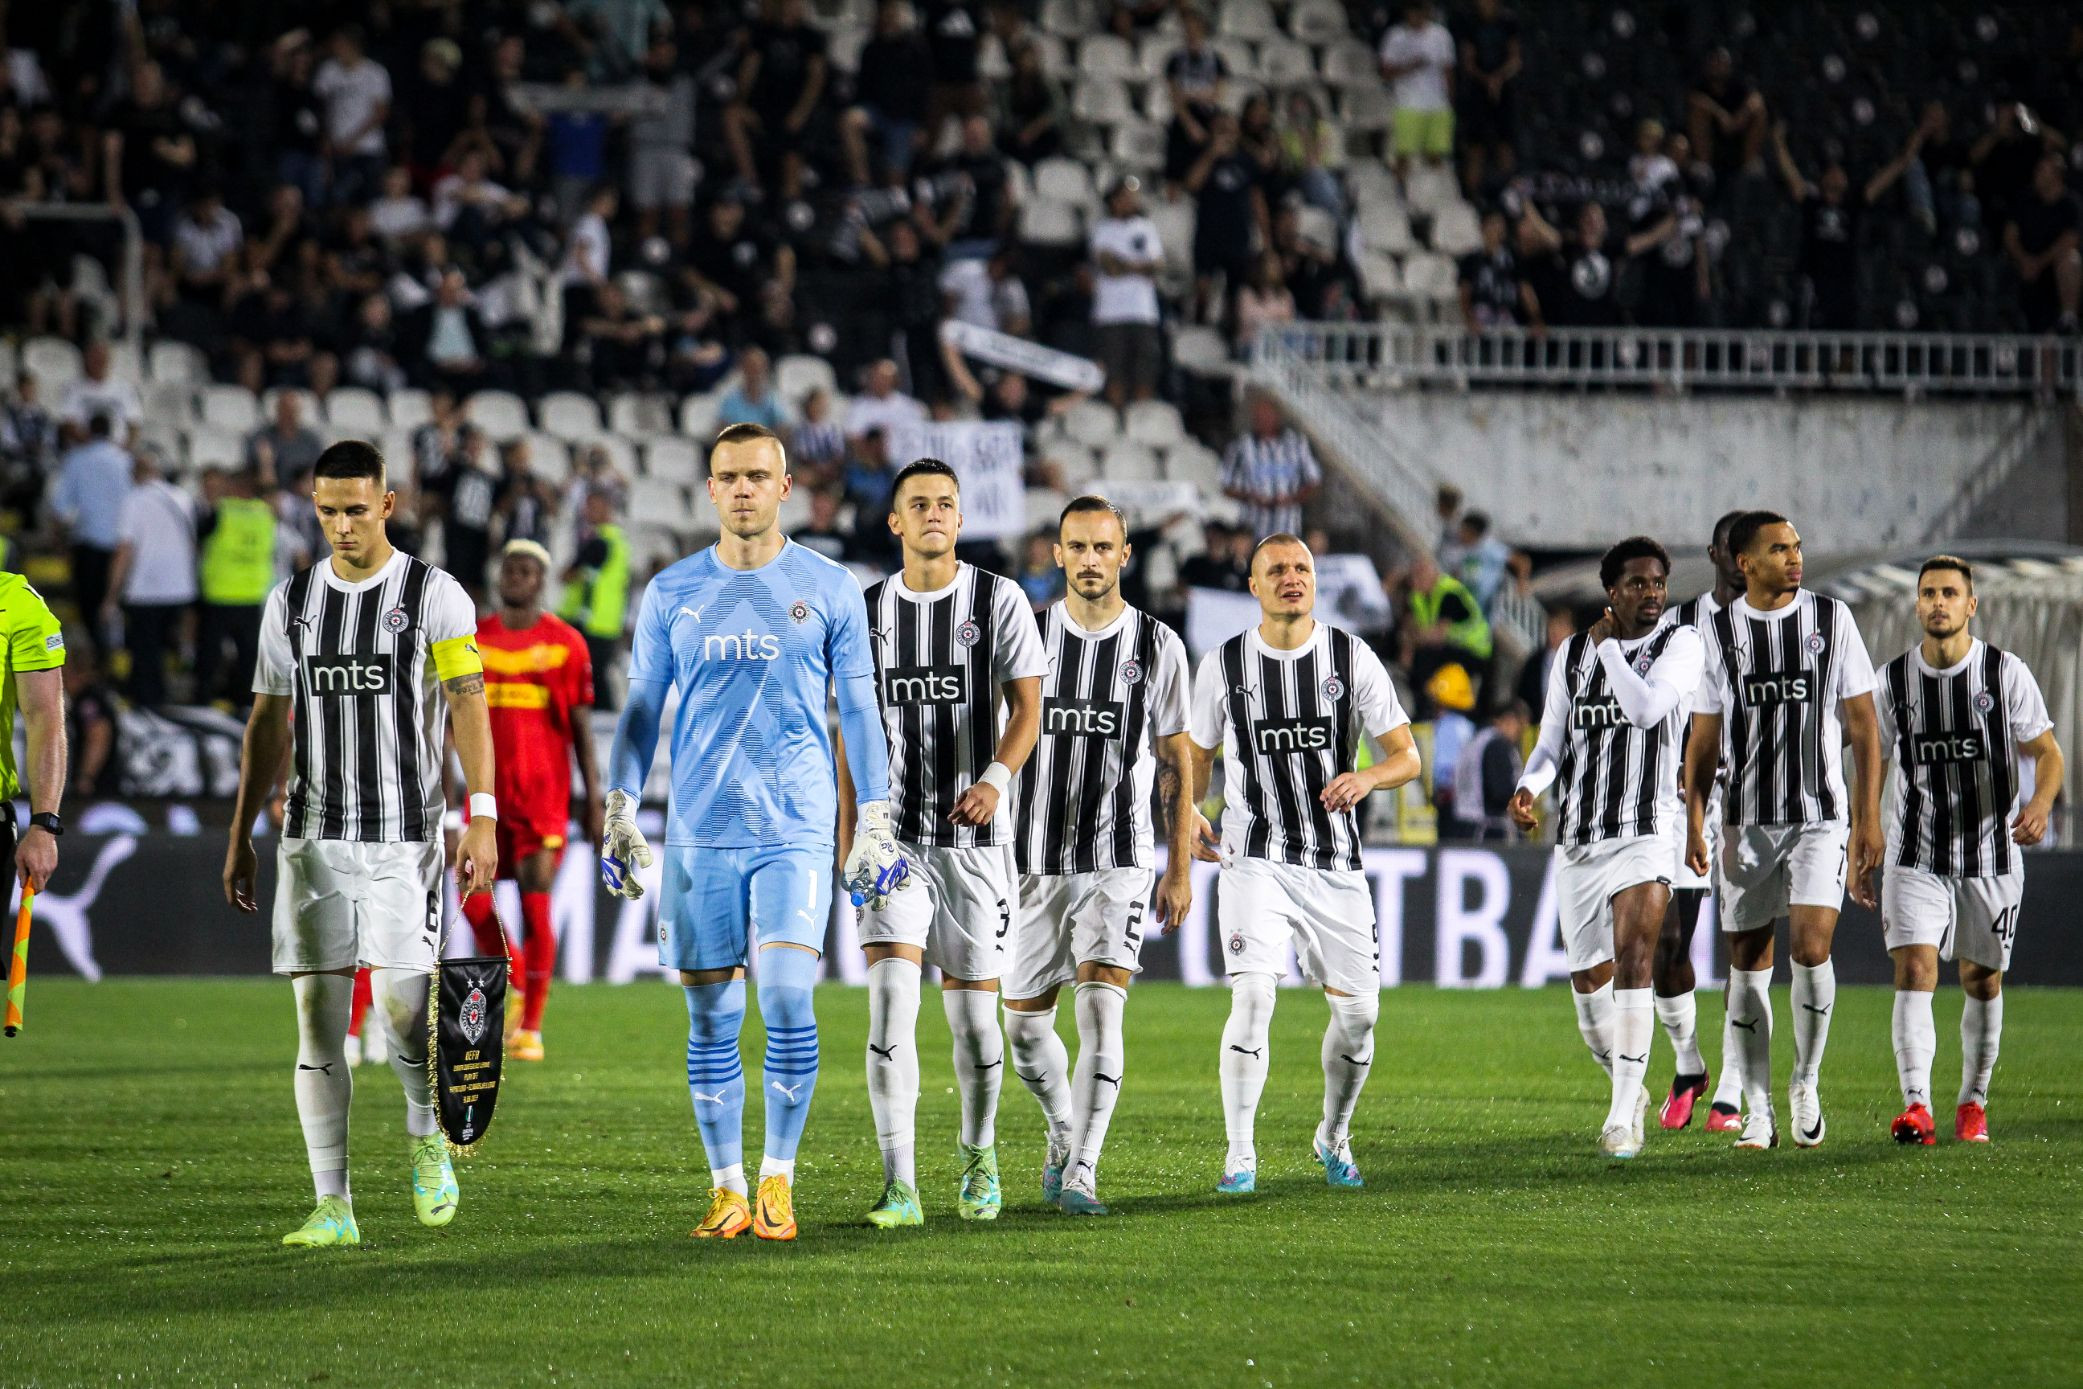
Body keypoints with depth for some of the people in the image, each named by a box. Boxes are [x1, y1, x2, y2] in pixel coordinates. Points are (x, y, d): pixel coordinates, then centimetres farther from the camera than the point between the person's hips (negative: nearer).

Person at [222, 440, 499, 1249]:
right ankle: (332, 1205, -1)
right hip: (312, 838, 4)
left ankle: (427, 1135, 19)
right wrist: (240, 839, 15)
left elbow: (468, 704, -7)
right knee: (318, 1017, -2)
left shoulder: (434, 596, 0)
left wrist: (482, 816, -17)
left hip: (404, 833, -4)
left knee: (400, 1006, -12)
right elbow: (268, 725, 17)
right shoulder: (291, 602, 12)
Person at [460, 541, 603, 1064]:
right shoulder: (473, 640, 9)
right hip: (487, 789, 3)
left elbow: (581, 726, 2)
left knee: (535, 903, -7)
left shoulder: (564, 644, 1)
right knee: (474, 902, -2)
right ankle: (513, 979, 26)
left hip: (543, 791, -3)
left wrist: (592, 799, -1)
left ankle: (531, 1029, -1)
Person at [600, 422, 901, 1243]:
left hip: (796, 833, -2)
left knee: (787, 999, -14)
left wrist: (875, 827, 4)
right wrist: (619, 813, 4)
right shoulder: (672, 593, 8)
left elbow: (858, 712, 7)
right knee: (712, 1020, 2)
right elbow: (642, 708, 12)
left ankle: (778, 1181, -2)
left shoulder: (829, 590, 4)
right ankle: (727, 1190, 11)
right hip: (699, 833, 2)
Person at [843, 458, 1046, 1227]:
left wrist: (996, 778, -22)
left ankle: (979, 1157, 31)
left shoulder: (999, 601, 0)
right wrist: (849, 829, 11)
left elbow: (1026, 706, -4)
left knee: (973, 1013, 5)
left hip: (974, 837, -1)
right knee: (890, 999, -14)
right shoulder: (869, 609, 8)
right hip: (894, 838, 1)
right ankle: (899, 1187, -16)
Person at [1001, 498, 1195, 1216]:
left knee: (1100, 1007, -18)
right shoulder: (1028, 636, 3)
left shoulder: (1157, 645, 2)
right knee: (1025, 1023, 7)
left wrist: (1180, 870, 2)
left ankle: (1079, 1173, -19)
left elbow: (1177, 765, 6)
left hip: (1118, 860, -2)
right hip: (1034, 858, 2)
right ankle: (1065, 1134, 34)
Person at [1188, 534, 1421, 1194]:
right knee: (1252, 997, -18)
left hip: (1335, 865, 1)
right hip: (1254, 861, -1)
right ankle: (1239, 1155, -8)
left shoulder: (1353, 658, 1)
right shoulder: (1224, 665, 2)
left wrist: (1367, 777, -22)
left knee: (1357, 1009, 2)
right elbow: (1197, 754, 14)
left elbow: (1406, 754, 0)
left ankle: (1334, 1136, 29)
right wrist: (1188, 814, -6)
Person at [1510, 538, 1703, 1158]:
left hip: (1645, 833, -5)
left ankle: (1623, 1118, -22)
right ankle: (1630, 1088, 34)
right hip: (1578, 838, 5)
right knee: (1589, 985, 9)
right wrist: (1529, 785, -4)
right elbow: (1552, 741, 16)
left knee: (1632, 958, -22)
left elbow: (1646, 708, -17)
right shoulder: (1573, 654, 12)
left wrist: (1607, 644, -7)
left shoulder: (1681, 643, 0)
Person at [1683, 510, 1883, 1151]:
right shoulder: (1718, 632, 5)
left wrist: (1869, 819, -2)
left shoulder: (1831, 618, 3)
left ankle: (1806, 1085, 4)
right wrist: (1694, 823, 0)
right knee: (1748, 962, 2)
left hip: (1821, 815, -2)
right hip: (1745, 820, 2)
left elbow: (1863, 725, 4)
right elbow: (1703, 739, 10)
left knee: (1811, 946, -16)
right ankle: (1757, 1111, 11)